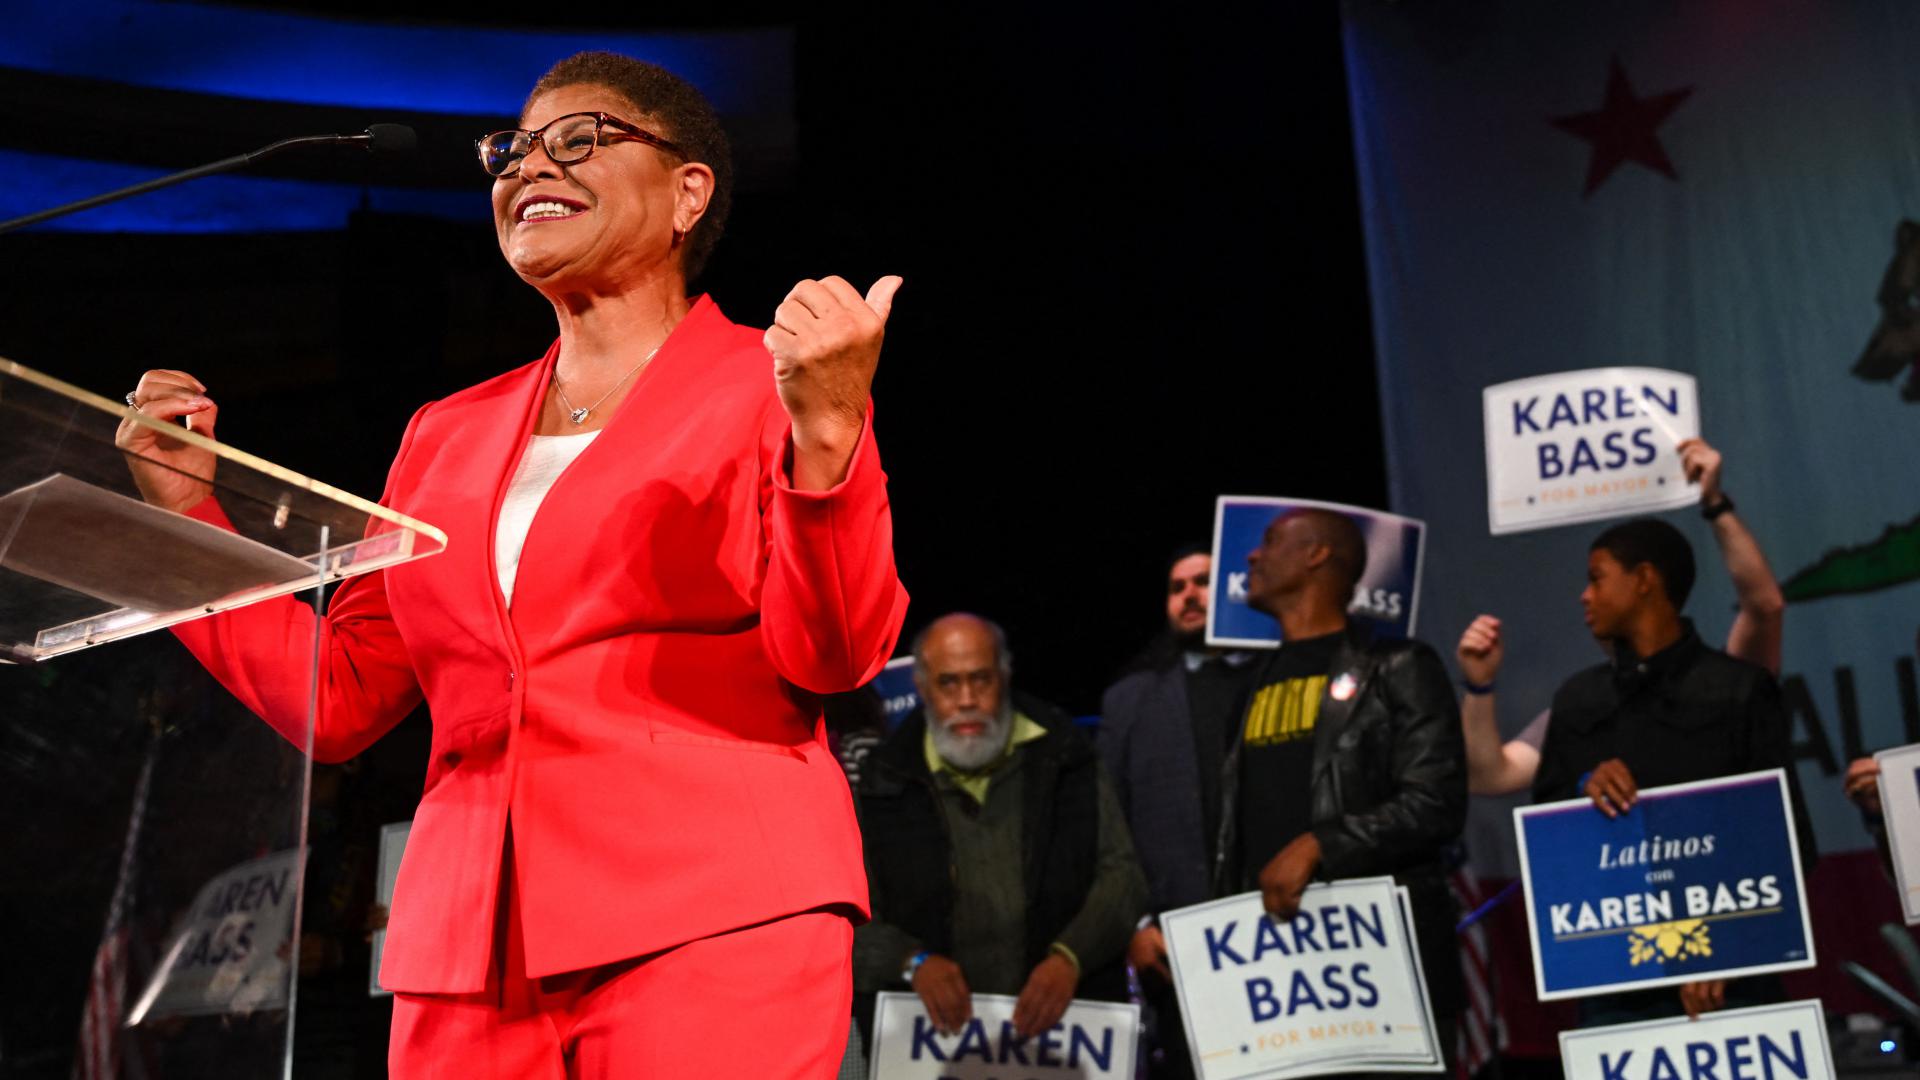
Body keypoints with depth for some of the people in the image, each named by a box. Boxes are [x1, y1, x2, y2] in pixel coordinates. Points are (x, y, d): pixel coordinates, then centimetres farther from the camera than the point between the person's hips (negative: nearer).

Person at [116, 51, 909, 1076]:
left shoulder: (765, 384, 4)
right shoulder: (446, 435, 18)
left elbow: (834, 652, -7)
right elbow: (336, 698, 18)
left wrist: (826, 429, -21)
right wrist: (188, 509, 13)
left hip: (707, 919, -4)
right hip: (468, 945, 5)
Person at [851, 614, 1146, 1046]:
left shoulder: (1062, 759, 9)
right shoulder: (885, 785, 7)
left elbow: (1121, 875, 6)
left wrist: (1069, 958, -11)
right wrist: (913, 961, -12)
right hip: (932, 1027, 0)